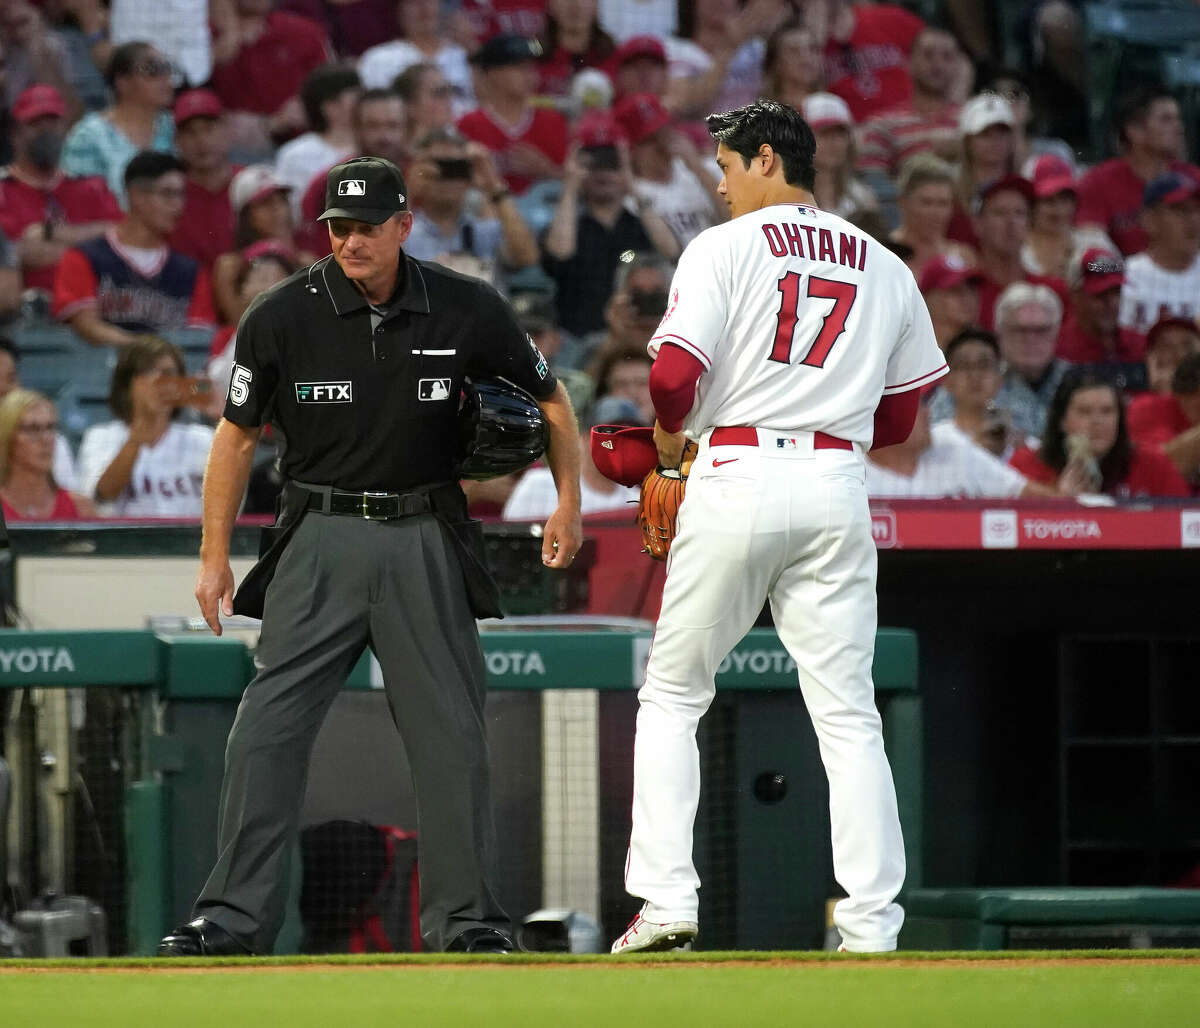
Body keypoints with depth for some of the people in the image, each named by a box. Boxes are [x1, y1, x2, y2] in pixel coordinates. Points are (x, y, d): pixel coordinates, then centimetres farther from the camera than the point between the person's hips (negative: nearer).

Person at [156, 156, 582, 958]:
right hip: (321, 538, -1)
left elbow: (549, 397, 10)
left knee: (451, 730, 1)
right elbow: (239, 434, 4)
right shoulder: (283, 317, -7)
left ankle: (467, 918, 10)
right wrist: (215, 556, 3)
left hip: (424, 541, 1)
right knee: (270, 725, -9)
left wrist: (570, 500, 3)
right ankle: (235, 916, -7)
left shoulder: (466, 311, -4)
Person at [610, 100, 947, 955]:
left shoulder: (726, 247, -1)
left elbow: (674, 377, -10)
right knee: (848, 713, 4)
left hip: (738, 476, -3)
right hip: (836, 482, 3)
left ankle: (667, 900, -1)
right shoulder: (885, 267, 14)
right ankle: (872, 925, -4)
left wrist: (672, 434, 9)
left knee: (672, 697, 8)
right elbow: (899, 418, 16)